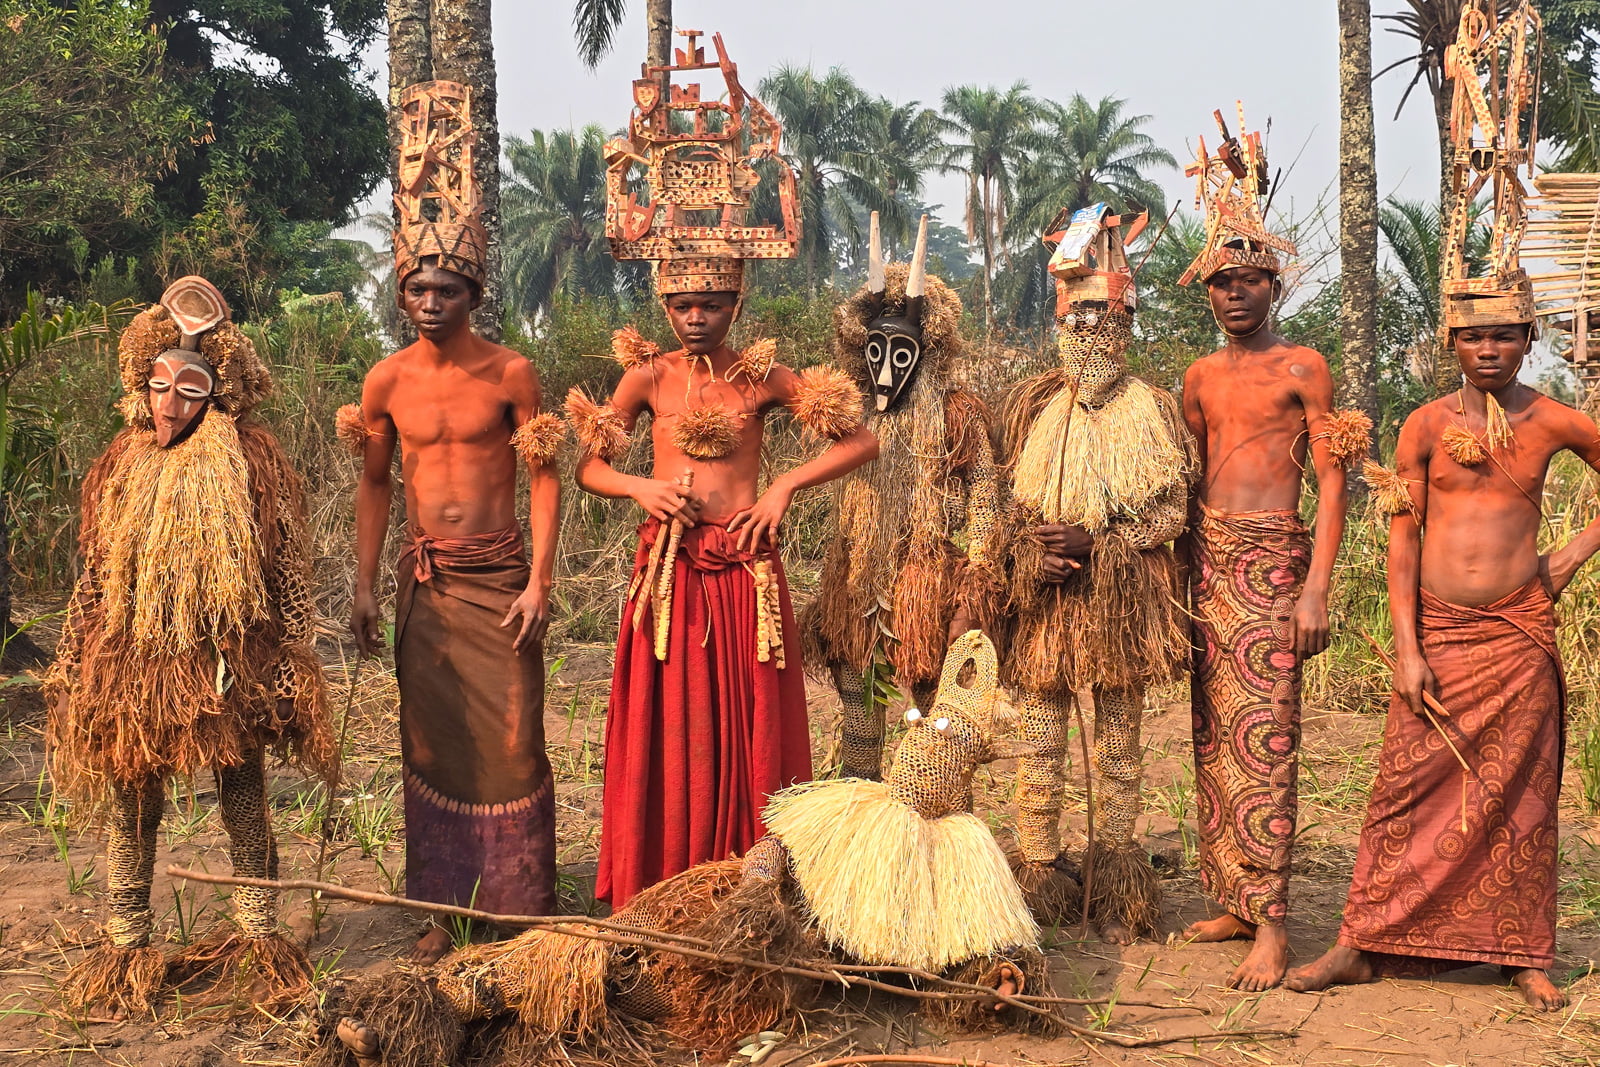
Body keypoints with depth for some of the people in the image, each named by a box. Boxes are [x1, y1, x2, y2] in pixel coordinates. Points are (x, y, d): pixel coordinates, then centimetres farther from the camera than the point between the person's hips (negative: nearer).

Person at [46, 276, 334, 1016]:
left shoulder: (251, 458, -4)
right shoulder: (120, 463, 7)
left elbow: (287, 572, -3)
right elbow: (94, 577, 13)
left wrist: (289, 669, -6)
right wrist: (71, 671, 11)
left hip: (226, 668, -3)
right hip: (130, 665, 3)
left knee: (242, 805, 8)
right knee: (130, 809, 8)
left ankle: (256, 942, 21)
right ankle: (126, 951, 21)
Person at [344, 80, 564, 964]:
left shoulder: (510, 374, -6)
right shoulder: (386, 382, 2)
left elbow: (543, 478, -4)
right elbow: (373, 485, 10)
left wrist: (539, 580, -11)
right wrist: (364, 587, 6)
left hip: (498, 575, -3)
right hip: (425, 580, 3)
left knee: (511, 737, -1)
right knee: (431, 740, 7)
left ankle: (523, 905, 11)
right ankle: (439, 906, 18)